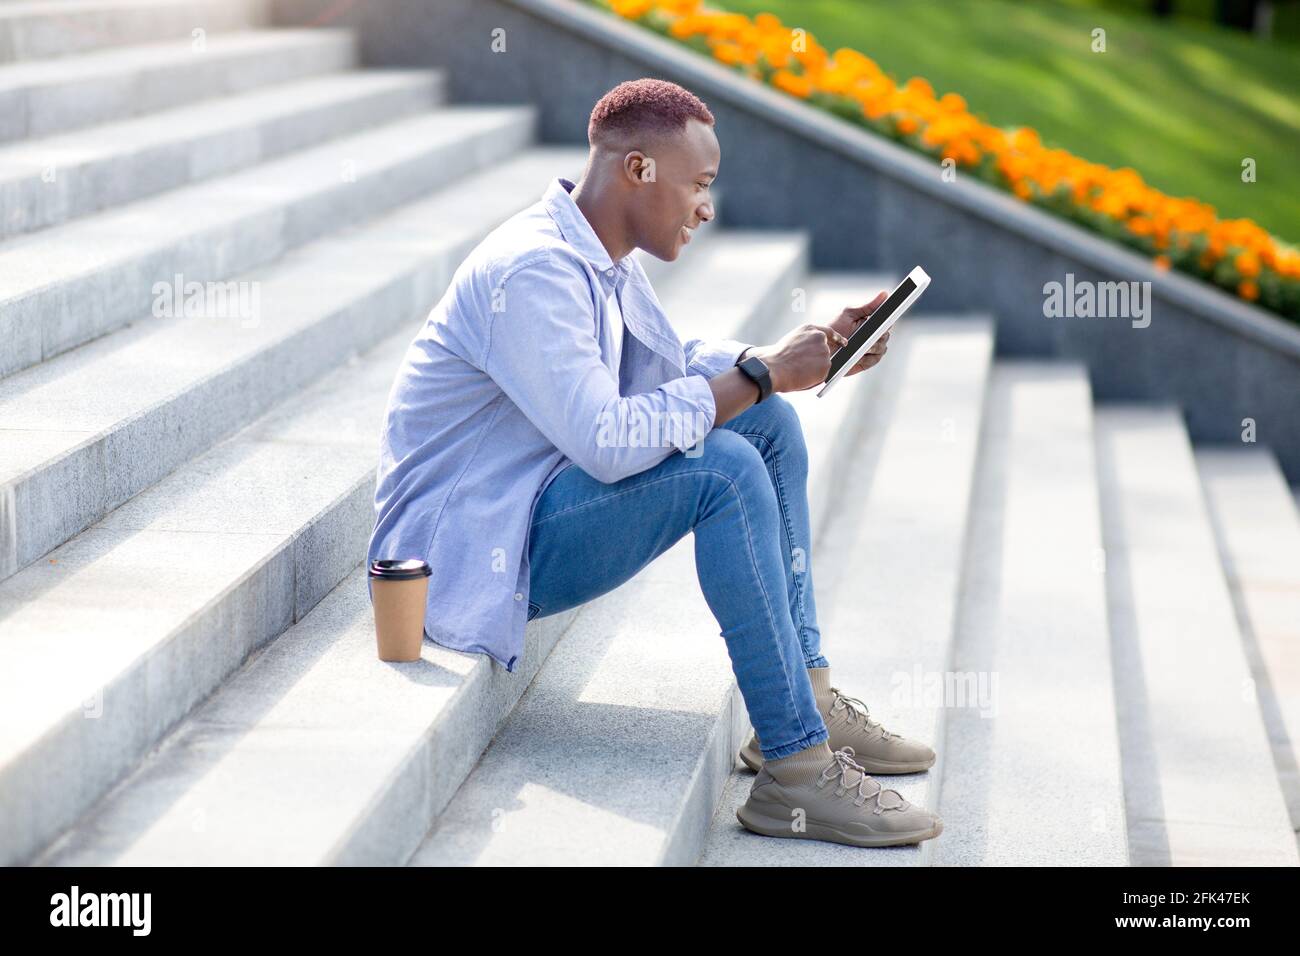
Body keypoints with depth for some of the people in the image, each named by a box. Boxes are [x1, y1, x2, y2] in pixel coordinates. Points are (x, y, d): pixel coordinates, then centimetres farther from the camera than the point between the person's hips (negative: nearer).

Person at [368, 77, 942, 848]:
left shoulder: (602, 258, 8)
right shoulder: (534, 271, -23)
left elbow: (680, 366, 21)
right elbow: (608, 442, -32)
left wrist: (817, 350, 6)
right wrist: (761, 373, -24)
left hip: (539, 505, 10)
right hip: (471, 556, -10)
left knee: (767, 422, 6)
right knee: (724, 468, -27)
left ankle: (806, 697, 4)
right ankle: (795, 769, -24)